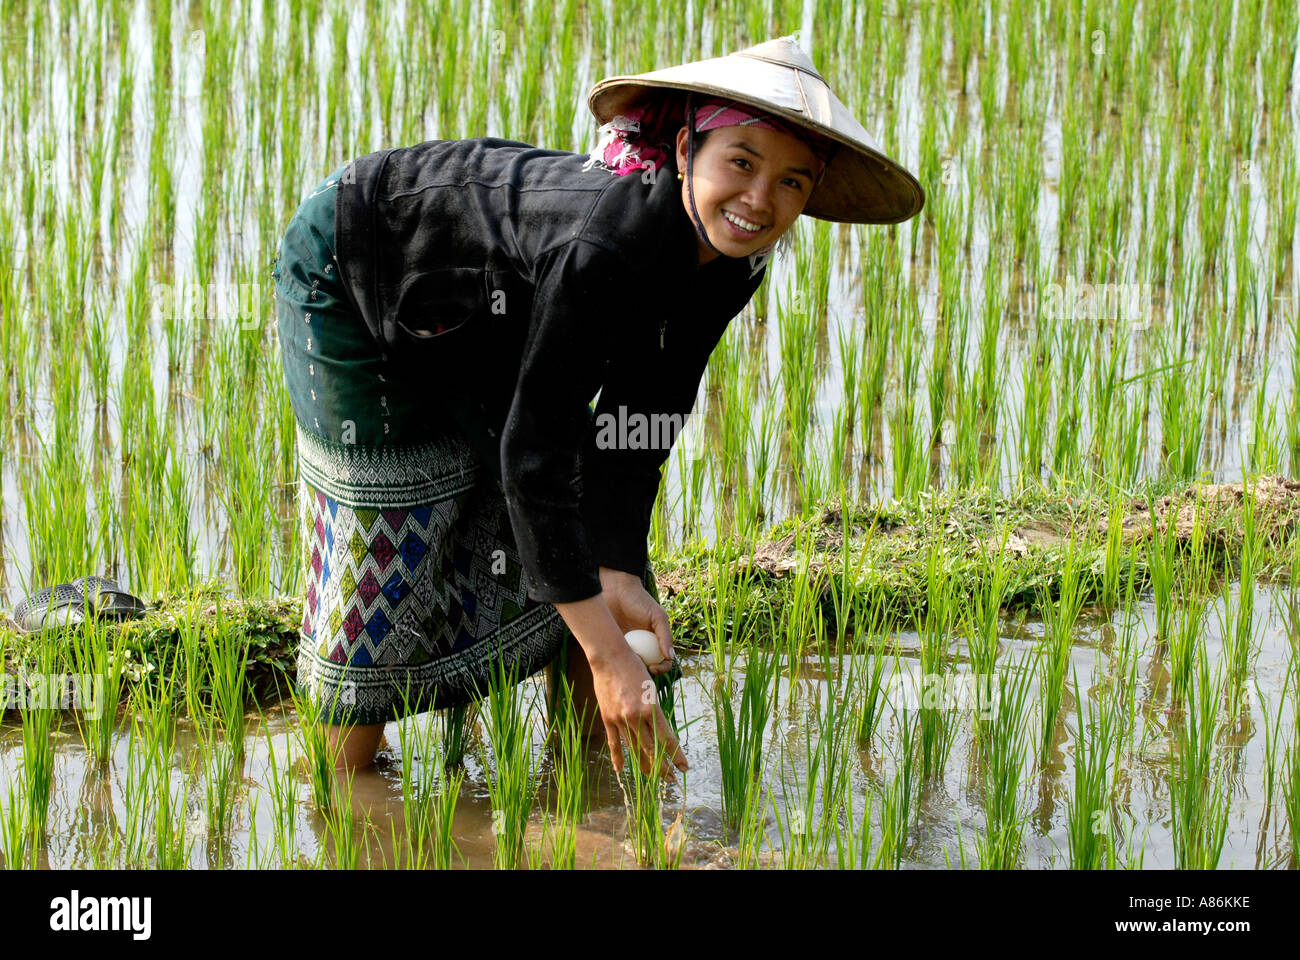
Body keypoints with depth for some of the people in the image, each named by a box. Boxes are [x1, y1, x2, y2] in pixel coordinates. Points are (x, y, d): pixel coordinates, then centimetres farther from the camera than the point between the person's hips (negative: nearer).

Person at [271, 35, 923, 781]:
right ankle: (343, 771, 13)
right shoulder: (604, 244, -43)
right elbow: (533, 454, -41)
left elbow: (638, 431, -12)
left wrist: (619, 573, -24)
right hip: (349, 282, -7)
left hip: (479, 318, 8)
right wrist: (606, 656, -42)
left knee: (599, 548, 6)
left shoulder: (731, 264, -19)